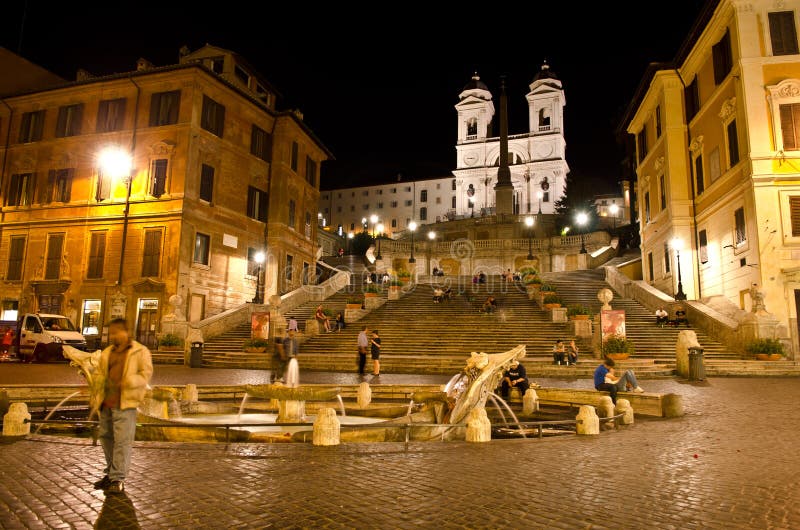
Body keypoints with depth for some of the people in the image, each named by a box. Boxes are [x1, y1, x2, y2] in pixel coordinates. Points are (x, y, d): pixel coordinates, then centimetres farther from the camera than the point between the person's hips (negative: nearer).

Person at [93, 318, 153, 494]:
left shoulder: (140, 352, -3)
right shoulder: (107, 353, 16)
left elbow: (146, 374, -8)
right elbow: (101, 374, 24)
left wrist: (127, 382, -23)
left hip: (124, 404, -7)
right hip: (106, 404, 7)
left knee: (122, 441, -6)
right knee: (106, 437, 15)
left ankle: (118, 479, 0)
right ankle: (111, 473, 31)